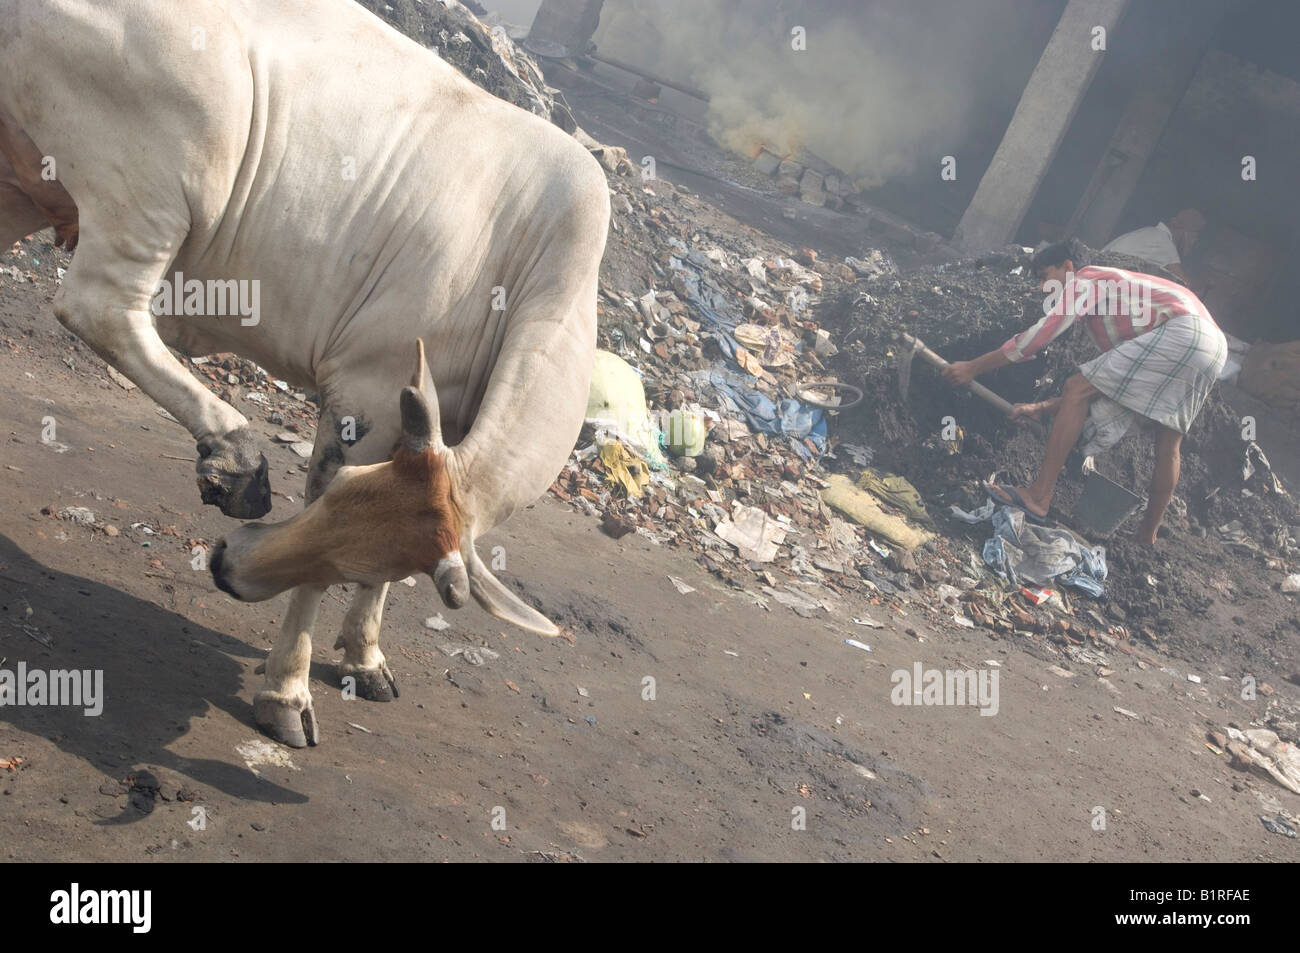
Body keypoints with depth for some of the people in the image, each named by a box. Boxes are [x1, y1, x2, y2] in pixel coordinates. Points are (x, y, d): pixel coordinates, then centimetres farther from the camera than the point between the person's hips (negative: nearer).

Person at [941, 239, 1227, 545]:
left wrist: (973, 367, 3)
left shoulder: (1085, 279, 7)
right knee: (1168, 441, 19)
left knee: (1076, 390, -8)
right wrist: (1044, 408, 28)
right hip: (1215, 340, 10)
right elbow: (1111, 381, 32)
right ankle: (1148, 536, 25)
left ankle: (1039, 496, -12)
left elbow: (1038, 336, -2)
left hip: (1180, 333, -10)